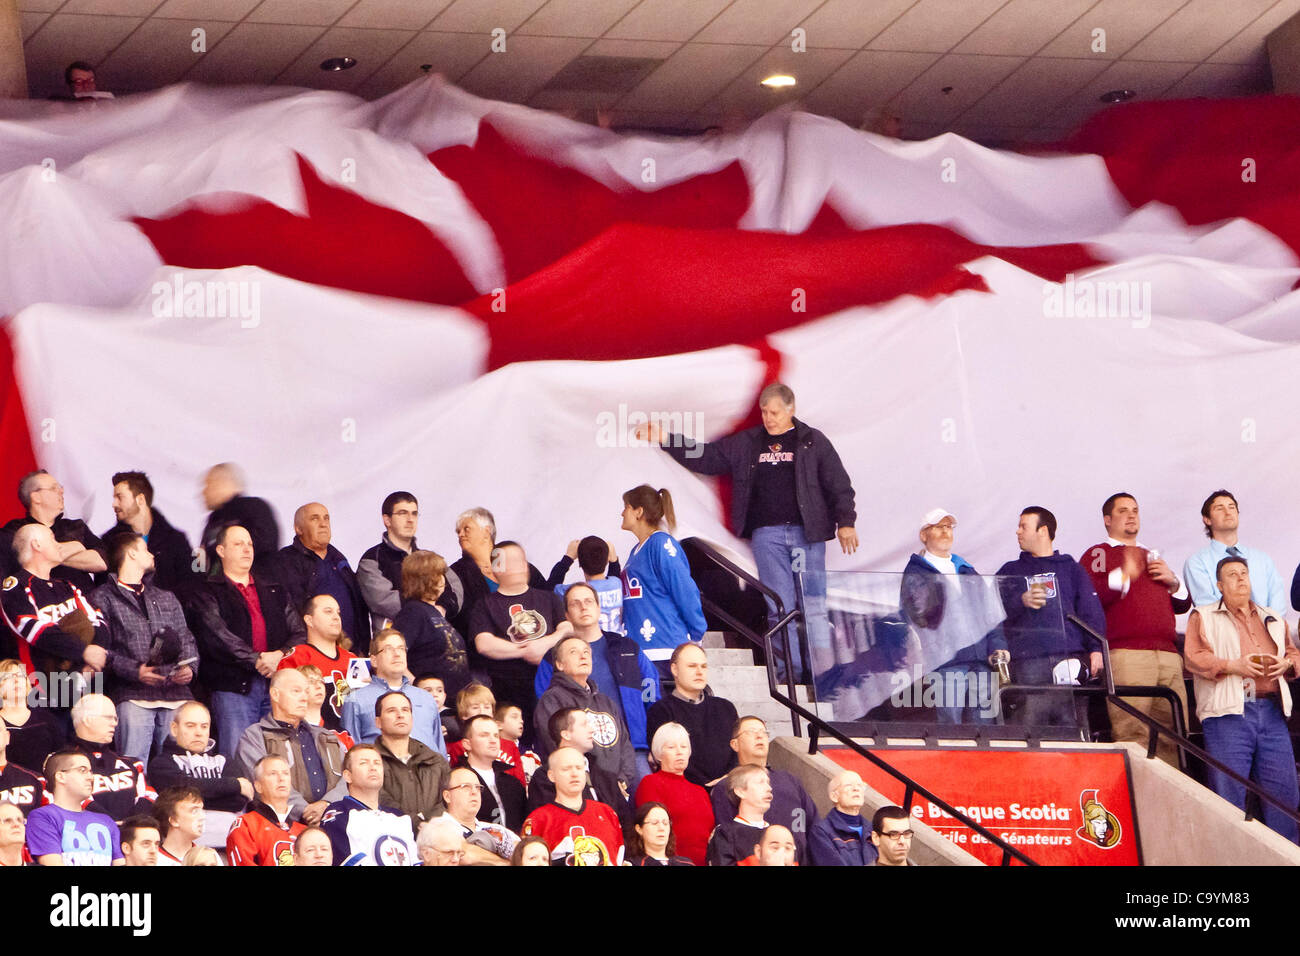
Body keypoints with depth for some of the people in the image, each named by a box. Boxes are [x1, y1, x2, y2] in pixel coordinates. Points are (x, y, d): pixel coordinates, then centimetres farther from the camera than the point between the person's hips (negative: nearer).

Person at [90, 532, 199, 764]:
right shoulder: (103, 597, 8)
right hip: (134, 696, -5)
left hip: (176, 695, 5)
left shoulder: (166, 598, 27)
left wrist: (190, 668, 1)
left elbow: (186, 640, 22)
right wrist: (135, 671, -15)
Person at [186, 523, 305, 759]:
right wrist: (256, 659, -14)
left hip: (277, 685, 4)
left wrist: (282, 655, -6)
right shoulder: (207, 594, 7)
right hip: (233, 687, -4)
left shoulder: (274, 591, 23)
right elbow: (216, 636, -8)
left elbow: (299, 632, 15)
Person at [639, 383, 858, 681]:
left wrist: (845, 523, -4)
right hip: (767, 534, 2)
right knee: (779, 607, -2)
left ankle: (824, 674, -5)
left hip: (807, 533, -2)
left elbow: (839, 485, 6)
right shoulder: (745, 444, 14)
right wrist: (665, 440, 8)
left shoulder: (814, 442, 6)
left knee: (813, 606, -6)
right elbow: (705, 458, 16)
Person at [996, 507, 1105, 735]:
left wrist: (1095, 648, -5)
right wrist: (1021, 601, -10)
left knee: (1073, 727, -7)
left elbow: (1092, 611, 9)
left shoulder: (1070, 568, 19)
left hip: (1070, 656, 0)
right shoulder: (1011, 571, 22)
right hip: (1026, 662, 0)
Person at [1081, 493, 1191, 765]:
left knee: (1174, 733, -1)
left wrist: (1173, 582, 10)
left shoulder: (1152, 556, 30)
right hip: (1126, 653, -6)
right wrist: (1123, 576, -18)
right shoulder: (1098, 554, 11)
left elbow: (1183, 604, 30)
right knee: (1132, 734, -16)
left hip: (1168, 654, 6)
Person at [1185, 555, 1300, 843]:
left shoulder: (1273, 619, 25)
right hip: (1228, 712, -4)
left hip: (1271, 711, 4)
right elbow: (1194, 657, -1)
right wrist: (1231, 665, -14)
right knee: (1229, 791, -8)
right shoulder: (1203, 617, 10)